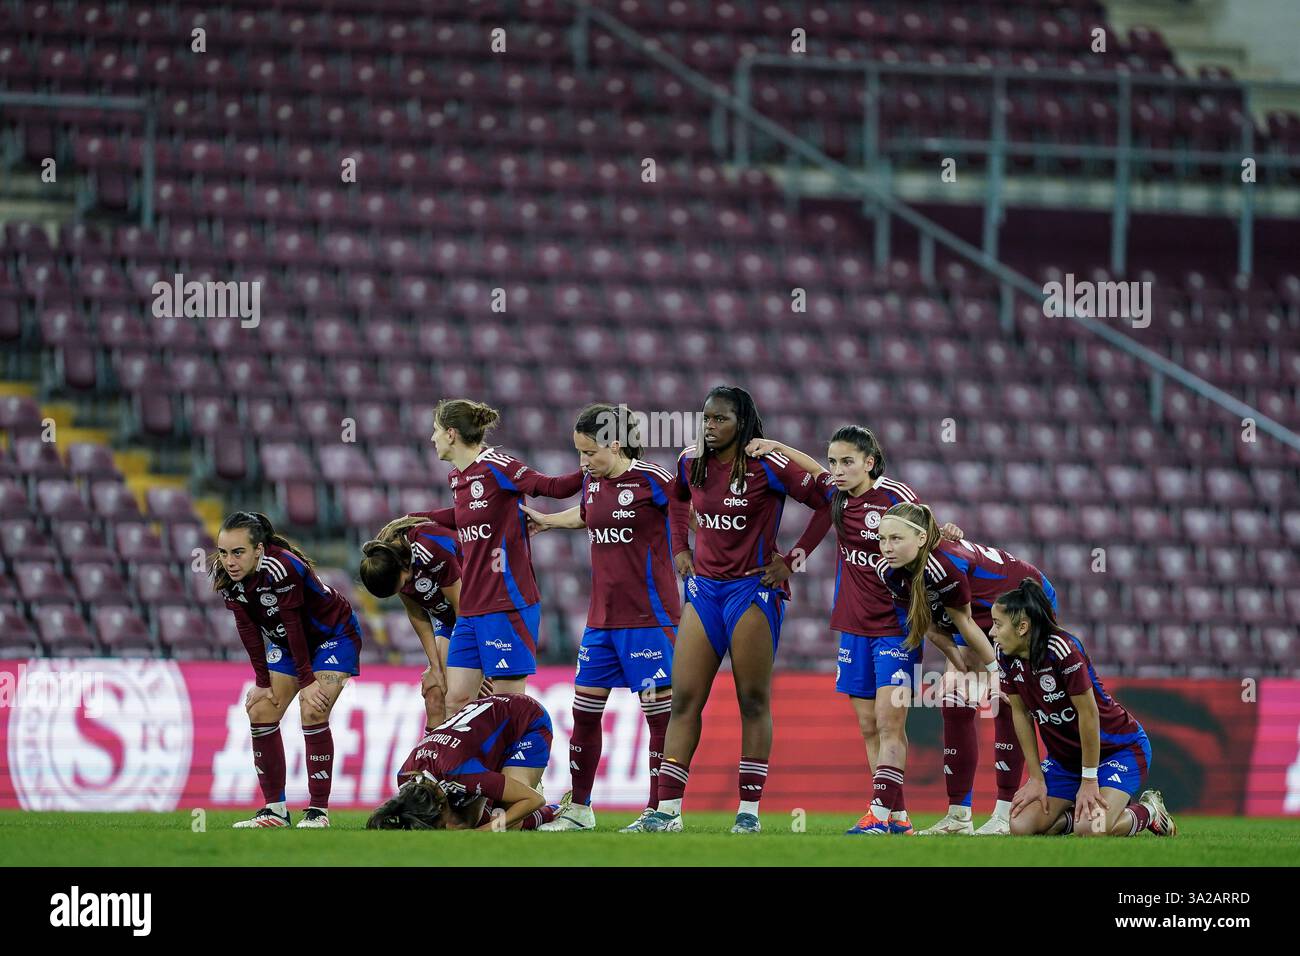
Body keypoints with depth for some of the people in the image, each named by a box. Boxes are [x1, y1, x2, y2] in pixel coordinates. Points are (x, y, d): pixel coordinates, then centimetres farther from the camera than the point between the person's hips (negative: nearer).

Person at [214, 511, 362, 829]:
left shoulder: (282, 569, -36)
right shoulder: (225, 575, -16)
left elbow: (293, 625, -30)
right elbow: (247, 627, -10)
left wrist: (307, 681, -23)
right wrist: (263, 681, -10)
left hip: (334, 636, -7)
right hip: (288, 642, 7)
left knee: (313, 712, -20)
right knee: (260, 712, 0)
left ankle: (318, 810, -14)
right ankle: (275, 809, 8)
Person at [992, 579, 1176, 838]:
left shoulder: (1062, 649, -28)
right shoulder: (1007, 656, -7)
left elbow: (1088, 713, -25)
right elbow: (1020, 713, 2)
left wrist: (1089, 781, -20)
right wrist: (1036, 777, 0)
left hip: (1118, 747, -7)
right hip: (1064, 756, 7)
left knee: (1091, 830, -28)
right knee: (1021, 826, -12)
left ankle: (1148, 811, 4)